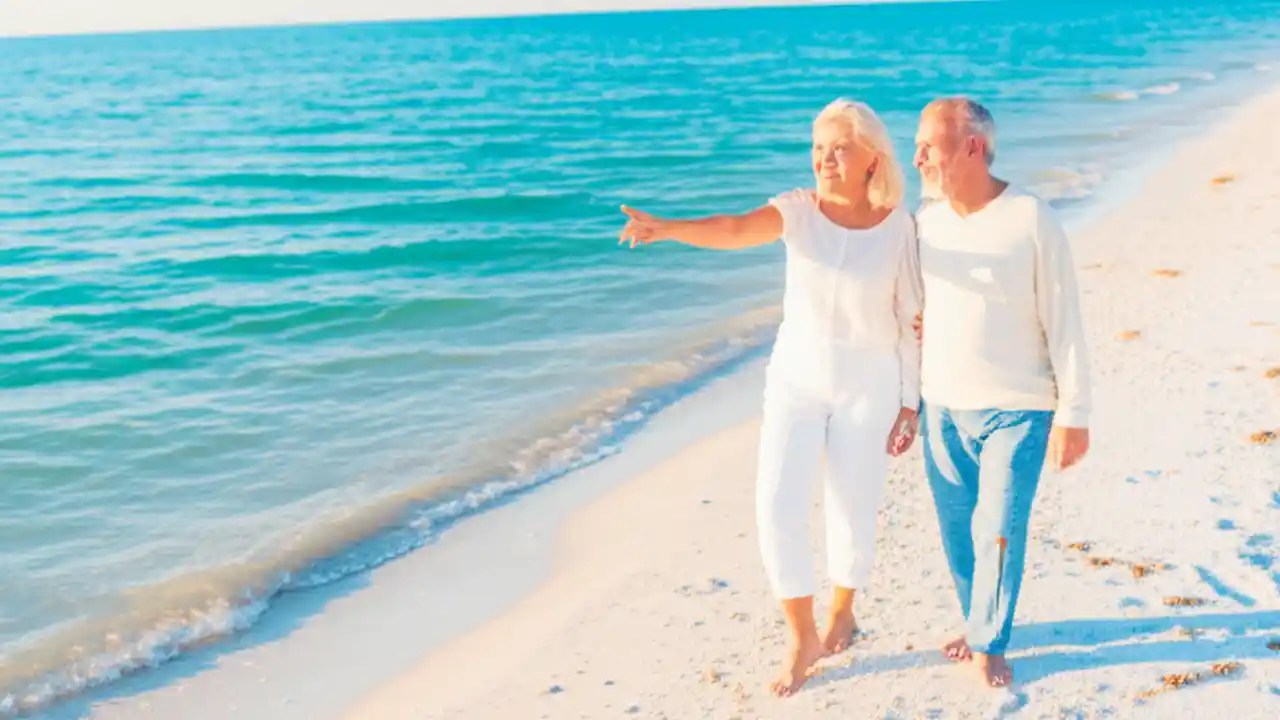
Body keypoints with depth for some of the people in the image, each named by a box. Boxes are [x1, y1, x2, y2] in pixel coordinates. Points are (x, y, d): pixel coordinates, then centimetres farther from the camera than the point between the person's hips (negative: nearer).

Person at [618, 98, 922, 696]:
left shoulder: (897, 225, -10)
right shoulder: (799, 210, -10)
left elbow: (911, 321, -4)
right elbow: (736, 229, -30)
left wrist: (910, 403, -3)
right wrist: (665, 228, -49)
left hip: (867, 388, -1)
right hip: (795, 380, 1)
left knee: (853, 514, 7)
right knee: (777, 510, -7)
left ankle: (841, 613, 37)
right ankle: (802, 637, 12)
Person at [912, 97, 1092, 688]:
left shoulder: (1032, 220, -12)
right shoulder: (925, 221, 2)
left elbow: (1064, 324, -10)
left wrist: (1074, 414, -11)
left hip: (1017, 410, -4)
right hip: (942, 409, 5)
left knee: (999, 531, -1)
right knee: (957, 530, 11)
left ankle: (989, 643, 17)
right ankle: (975, 623, 31)